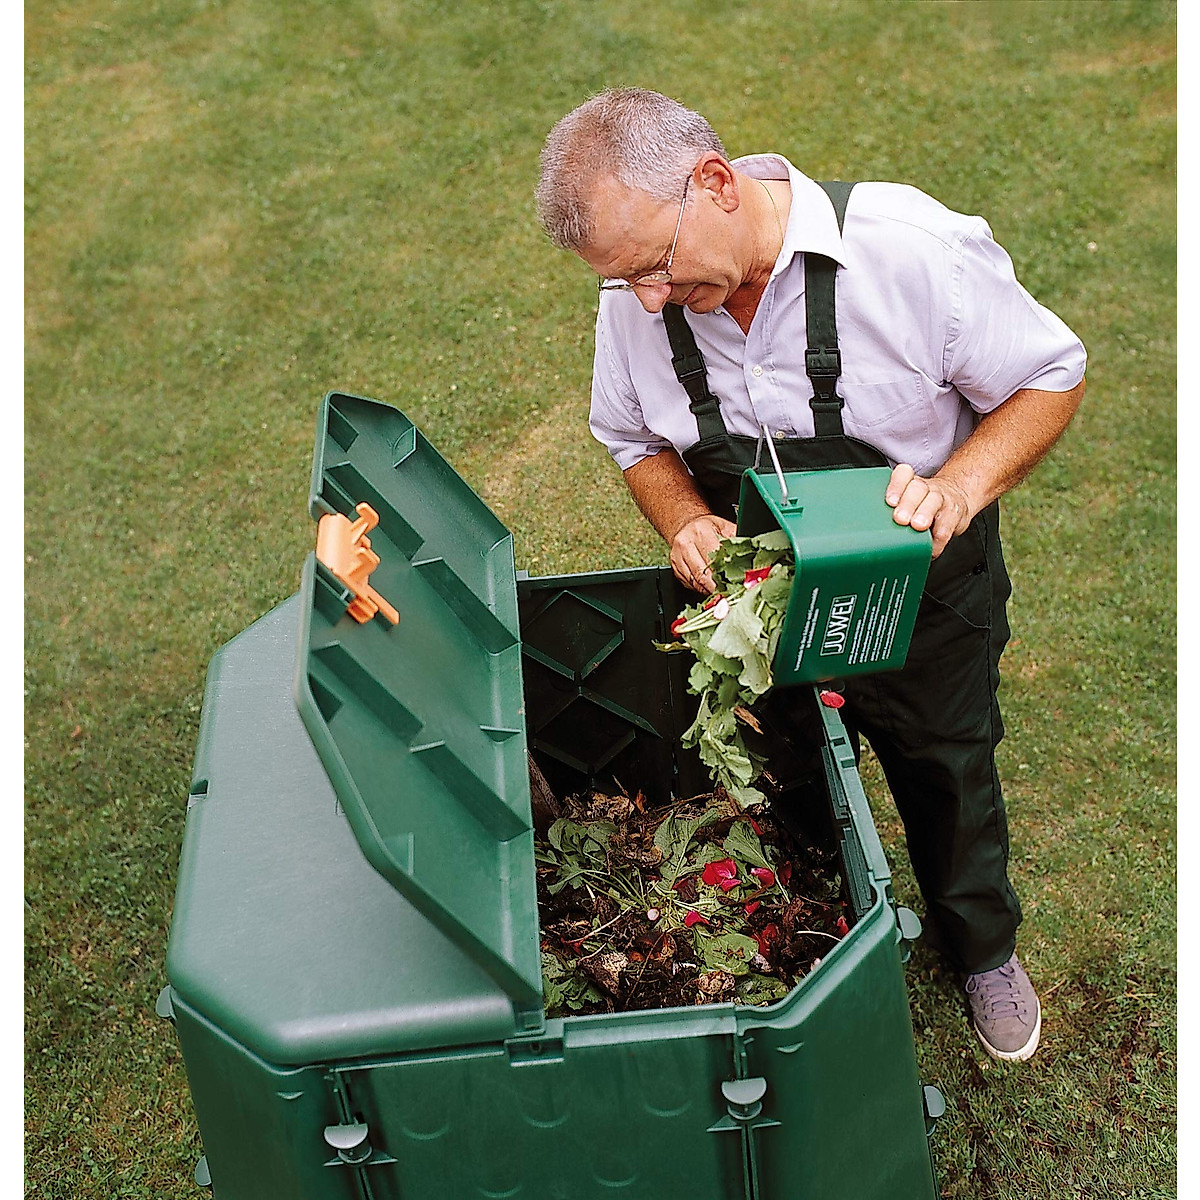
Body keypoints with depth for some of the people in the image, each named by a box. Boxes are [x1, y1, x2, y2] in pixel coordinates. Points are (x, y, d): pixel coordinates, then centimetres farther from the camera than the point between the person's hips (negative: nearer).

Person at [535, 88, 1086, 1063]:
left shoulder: (912, 250, -30)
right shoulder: (637, 302, -18)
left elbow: (1051, 377, -16)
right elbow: (635, 439, 1)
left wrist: (960, 484, -33)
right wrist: (683, 520, -20)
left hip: (919, 597, -2)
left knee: (947, 779, 23)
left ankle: (984, 949, 55)